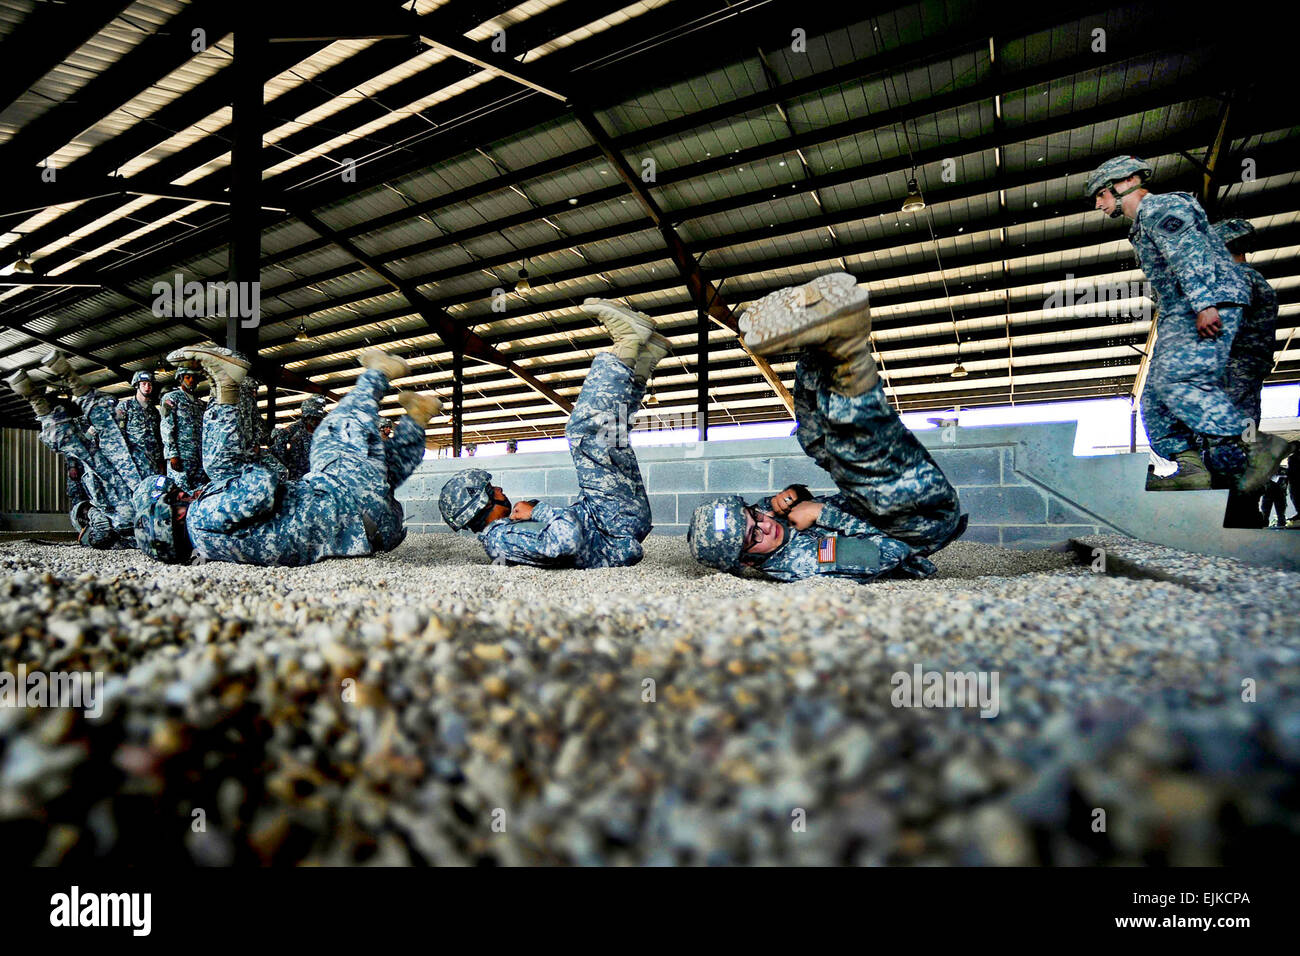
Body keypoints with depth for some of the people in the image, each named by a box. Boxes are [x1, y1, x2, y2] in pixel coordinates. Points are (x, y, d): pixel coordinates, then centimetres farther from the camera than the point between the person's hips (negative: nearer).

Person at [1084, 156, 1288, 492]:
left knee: (1177, 377, -29)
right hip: (1179, 315, 10)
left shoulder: (1160, 205, 1)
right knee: (1155, 396, -1)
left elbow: (1190, 251, -15)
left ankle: (1252, 447, -29)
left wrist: (1204, 303, -25)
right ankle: (1188, 466, -9)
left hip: (1211, 304, -10)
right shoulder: (1143, 225, 31)